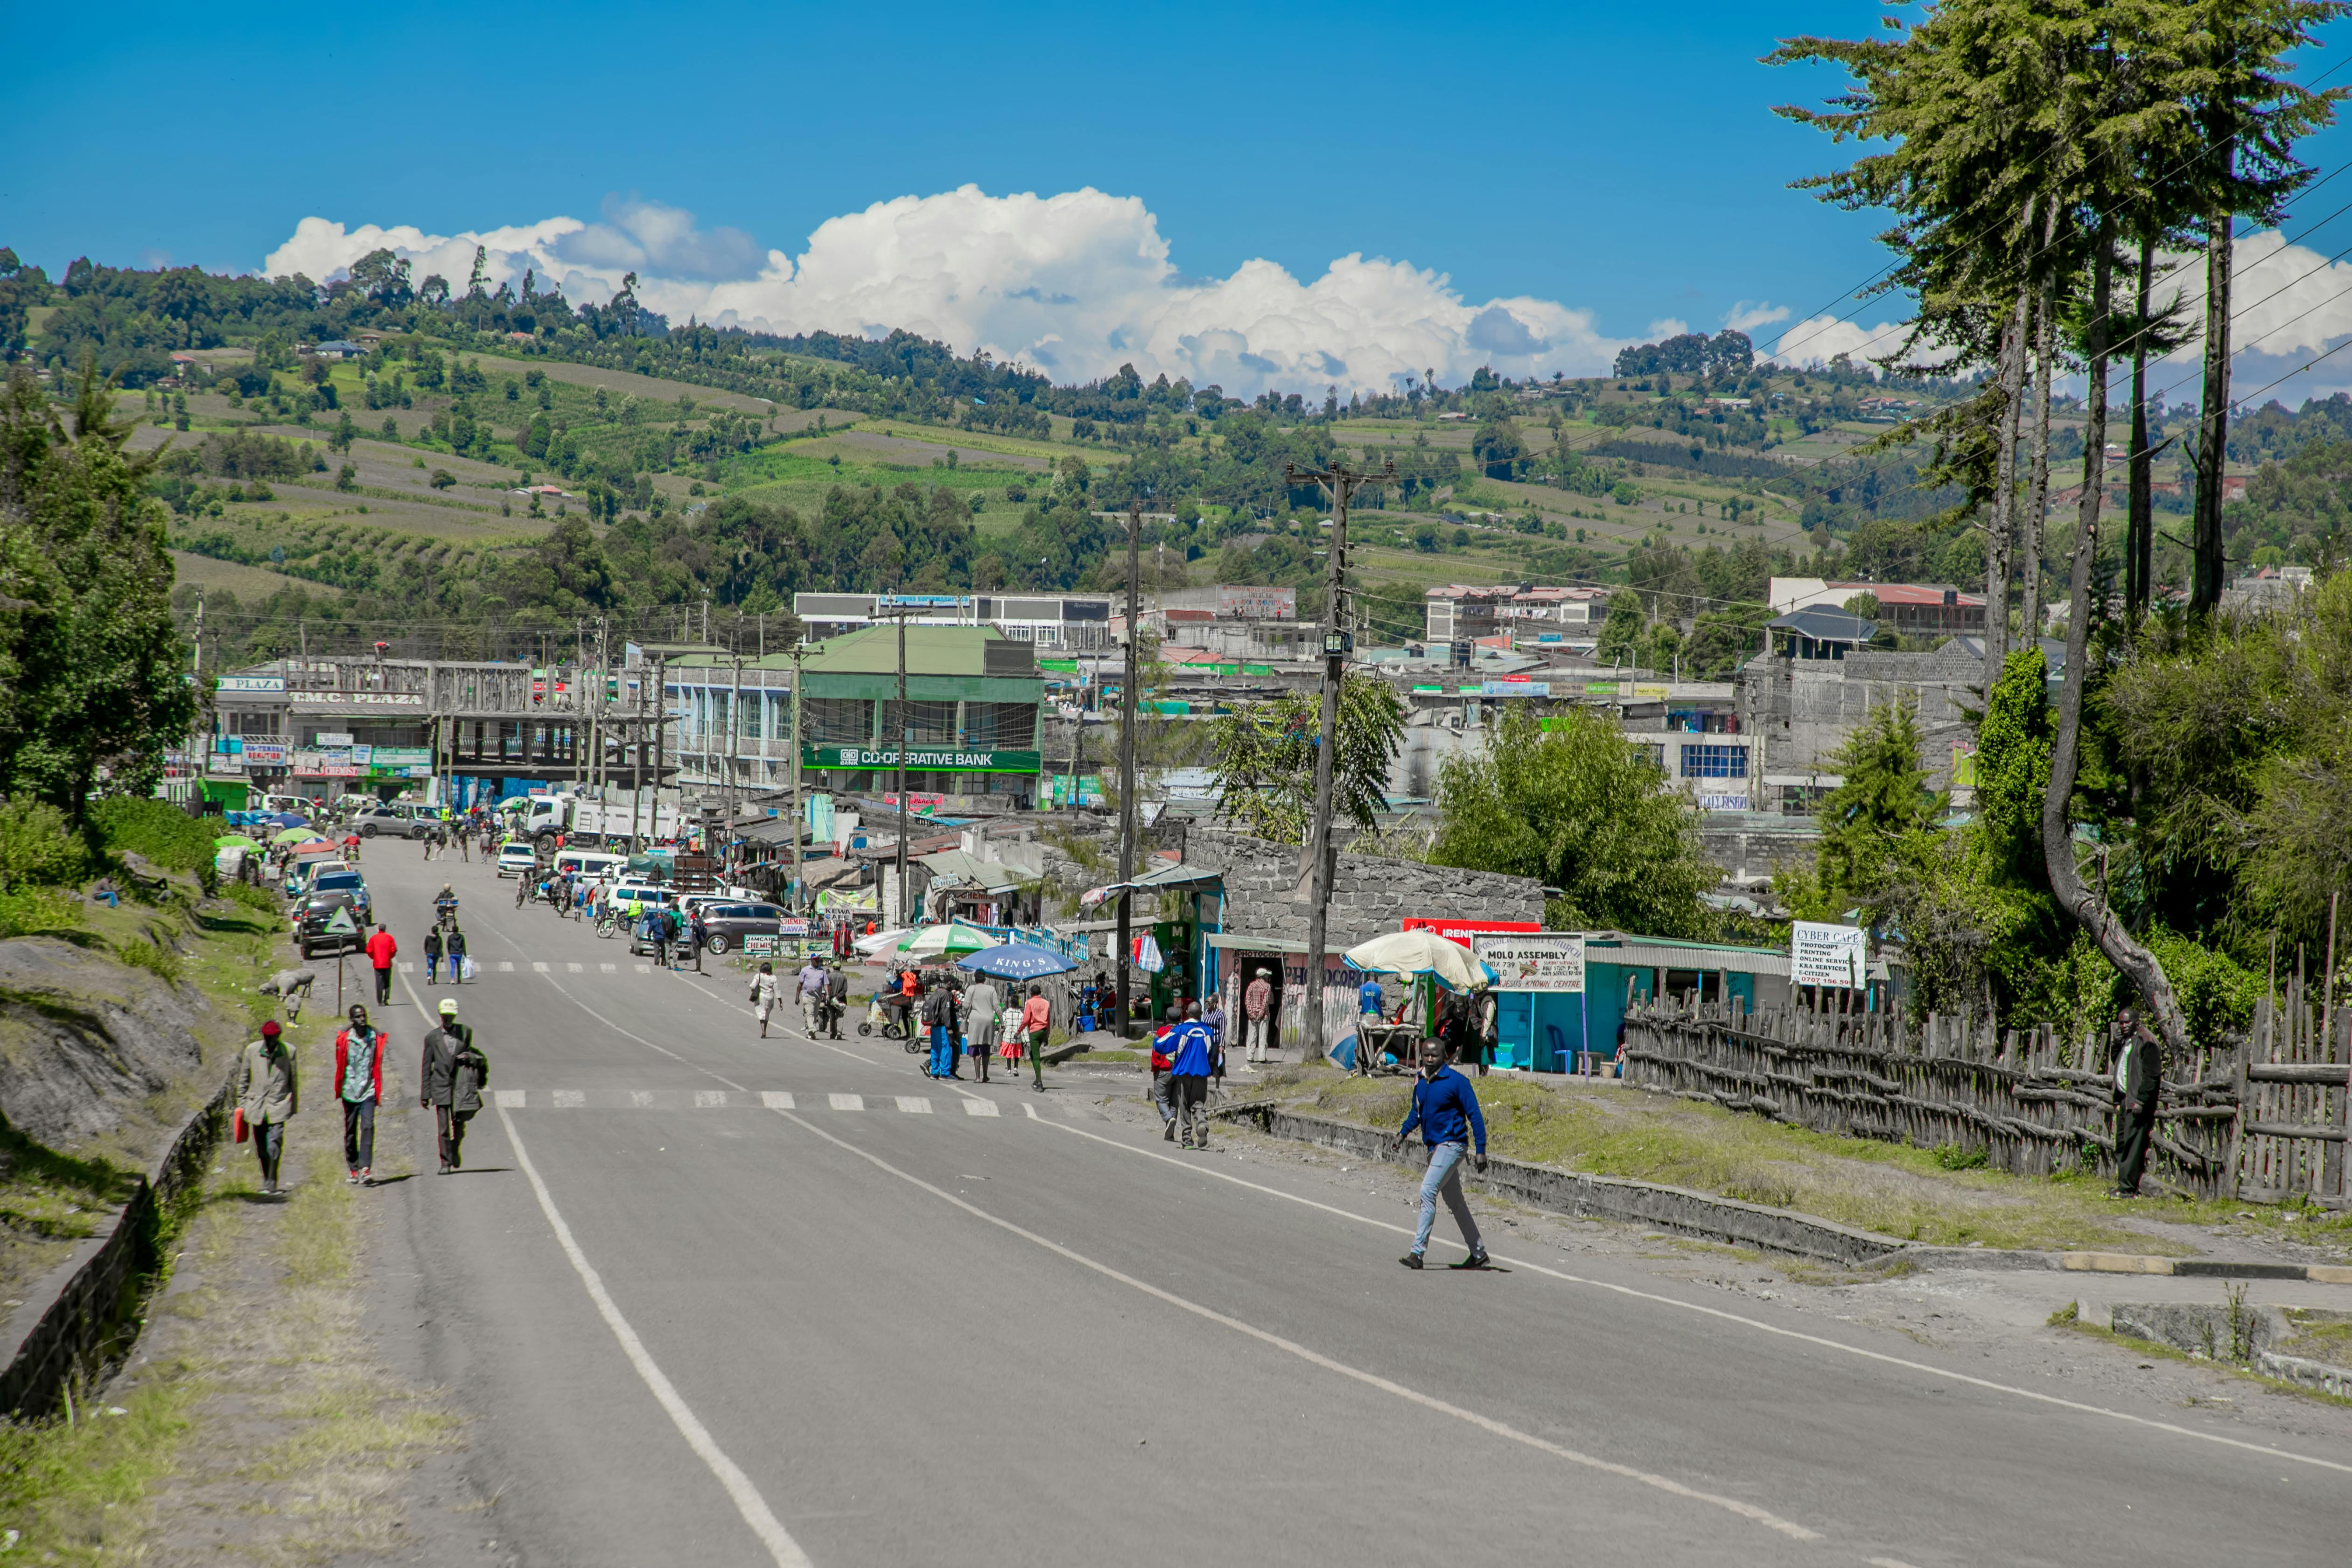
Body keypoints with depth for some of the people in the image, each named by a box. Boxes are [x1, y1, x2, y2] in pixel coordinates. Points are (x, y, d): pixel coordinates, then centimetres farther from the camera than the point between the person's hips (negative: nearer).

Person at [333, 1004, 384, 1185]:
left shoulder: (375, 1038, 5)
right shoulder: (344, 1039, -1)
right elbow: (340, 1065, 5)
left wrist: (380, 1092, 12)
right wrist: (338, 1089, 3)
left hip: (369, 1090, 0)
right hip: (350, 1091, 0)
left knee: (368, 1127, -14)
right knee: (351, 1131, 6)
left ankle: (365, 1169, -19)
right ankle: (353, 1169, 16)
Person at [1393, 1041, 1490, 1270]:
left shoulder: (1456, 1081, -13)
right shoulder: (1420, 1081, 8)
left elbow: (1475, 1116, -12)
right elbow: (1416, 1111, 25)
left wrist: (1481, 1150, -16)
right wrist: (1404, 1132, 11)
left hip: (1452, 1145, -8)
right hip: (1434, 1146, 8)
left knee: (1428, 1191, -18)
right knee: (1455, 1202, 14)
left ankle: (1418, 1252, -19)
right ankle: (1478, 1253, 24)